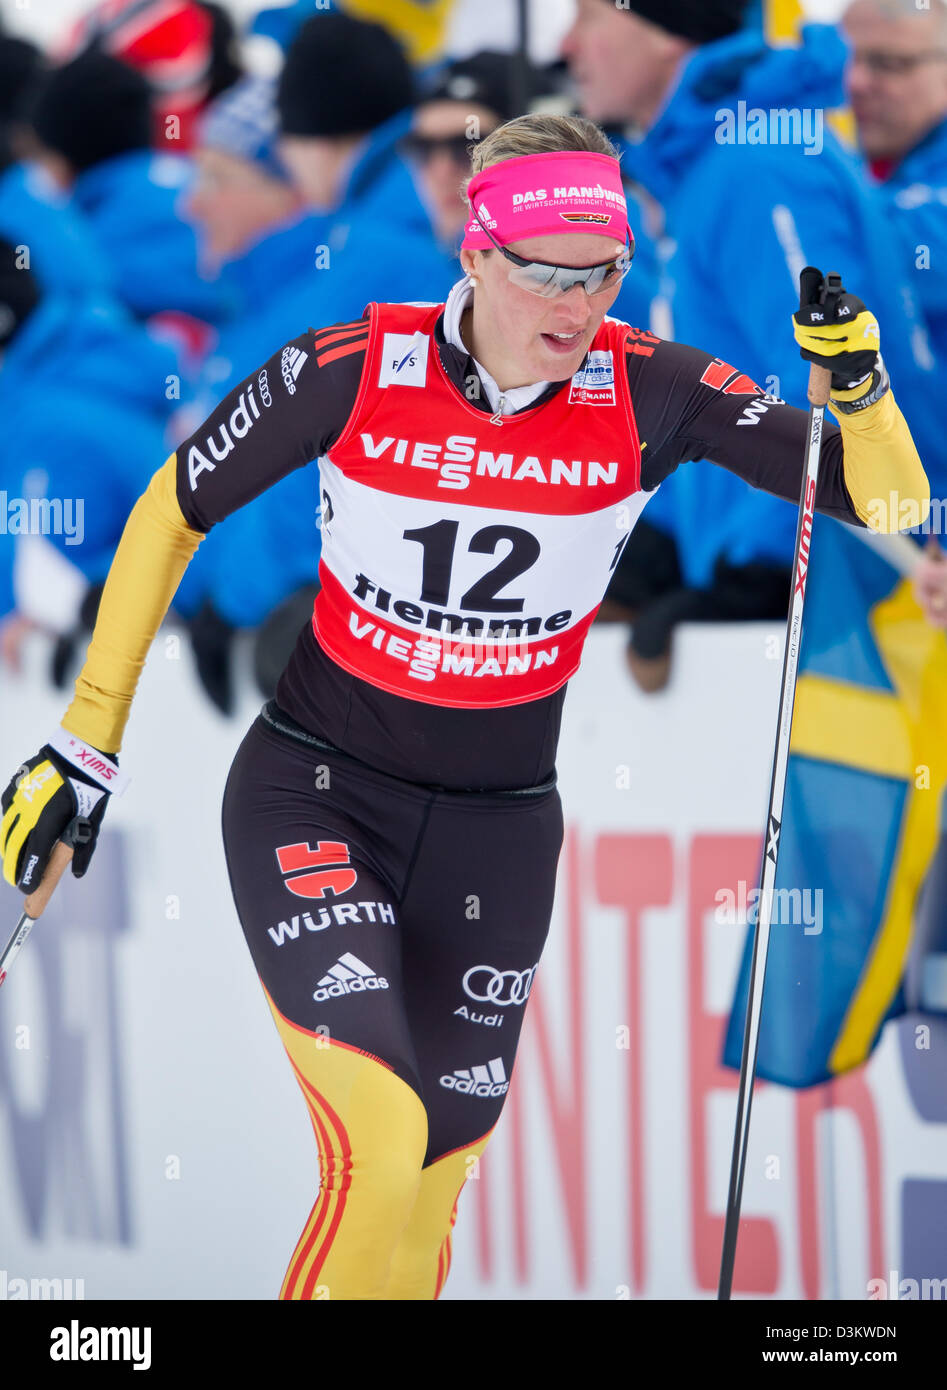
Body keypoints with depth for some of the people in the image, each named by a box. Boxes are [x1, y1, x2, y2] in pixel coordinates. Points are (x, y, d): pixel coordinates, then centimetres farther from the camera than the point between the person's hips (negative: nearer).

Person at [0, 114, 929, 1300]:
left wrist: (858, 381, -31)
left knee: (427, 1194, 9)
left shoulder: (647, 392, -12)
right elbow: (169, 515, -2)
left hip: (497, 832, 3)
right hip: (312, 798, -3)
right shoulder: (351, 372, -16)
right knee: (378, 1150, -24)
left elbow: (893, 504, -10)